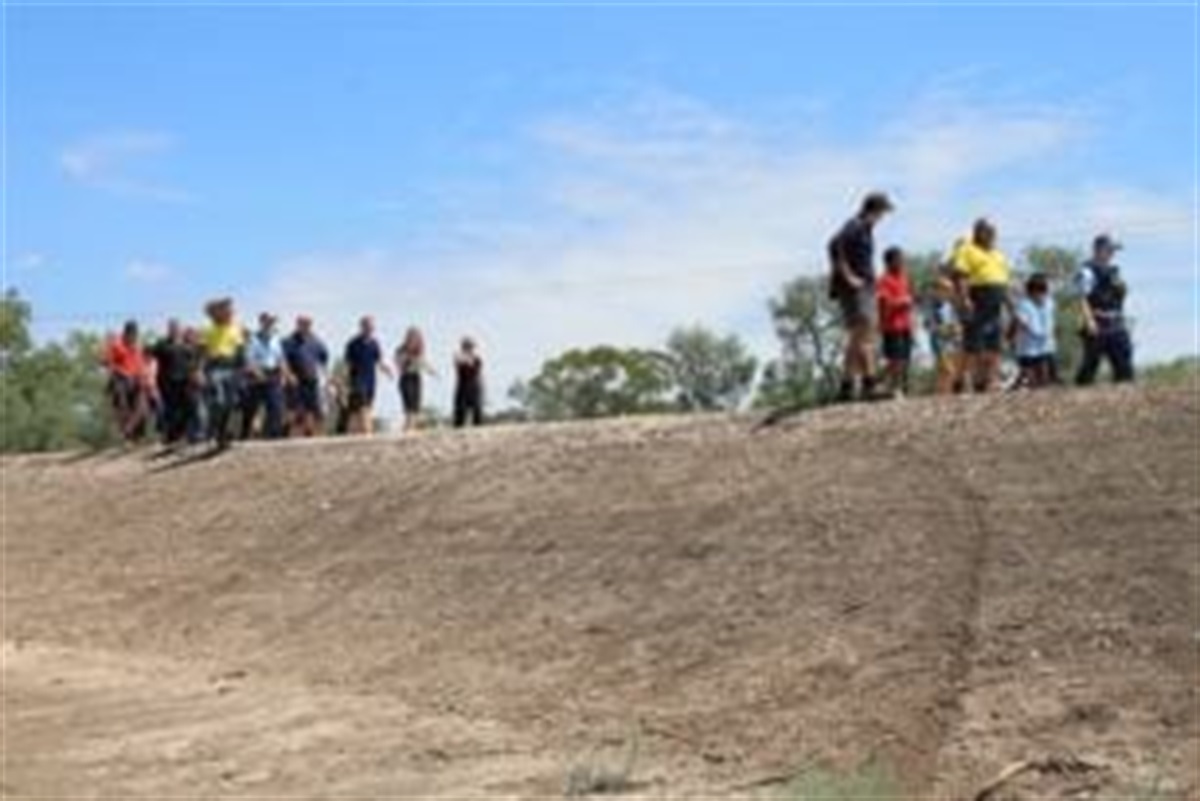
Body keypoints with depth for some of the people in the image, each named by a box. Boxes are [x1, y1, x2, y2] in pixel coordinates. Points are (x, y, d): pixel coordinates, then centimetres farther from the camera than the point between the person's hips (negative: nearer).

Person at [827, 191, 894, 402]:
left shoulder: (865, 228, 19)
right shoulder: (855, 226, -11)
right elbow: (835, 246, -27)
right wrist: (848, 276, -24)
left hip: (864, 288, 10)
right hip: (855, 289, -10)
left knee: (857, 338, 10)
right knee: (863, 335, -16)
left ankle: (846, 388, 12)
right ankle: (868, 384, -21)